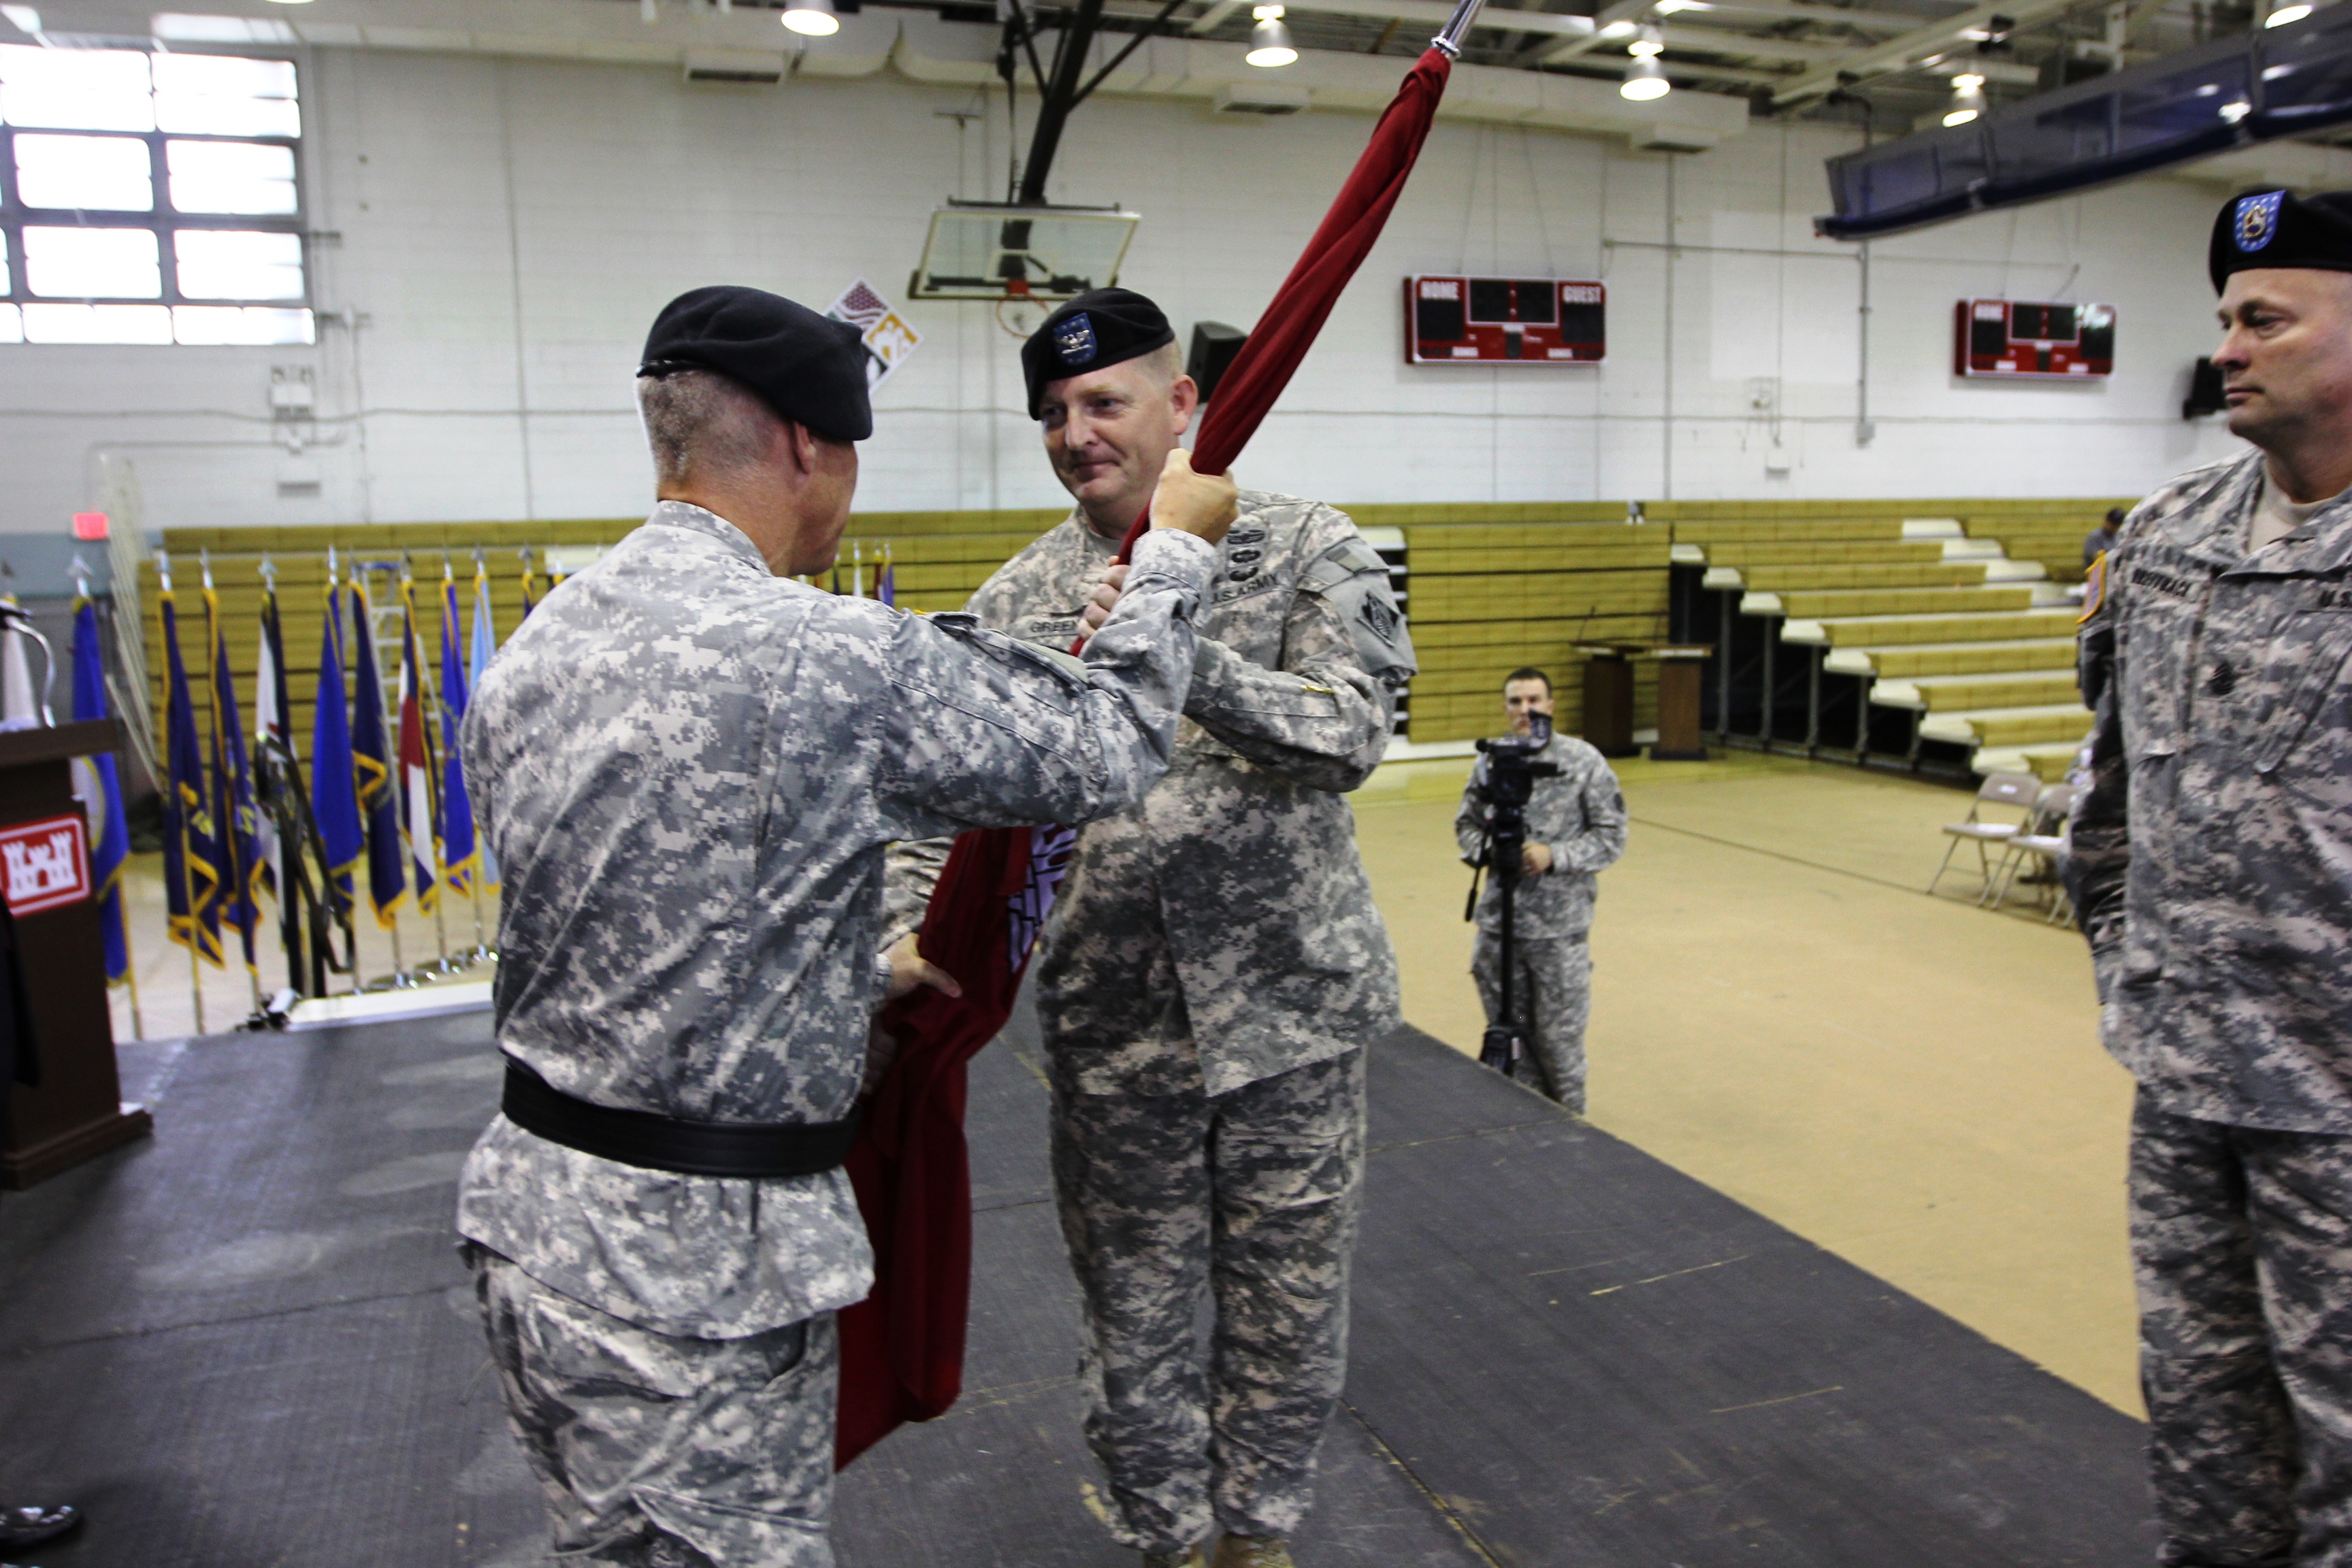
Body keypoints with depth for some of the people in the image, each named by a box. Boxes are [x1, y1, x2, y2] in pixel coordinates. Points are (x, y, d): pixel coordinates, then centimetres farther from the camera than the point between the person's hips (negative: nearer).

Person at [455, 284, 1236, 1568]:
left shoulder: (526, 655, 3)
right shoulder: (837, 659, -22)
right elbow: (1107, 751, -10)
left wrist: (862, 970, 22)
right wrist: (1172, 550, 5)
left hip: (525, 1203, 9)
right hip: (690, 1266, -8)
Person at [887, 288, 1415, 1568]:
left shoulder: (1307, 550, -4)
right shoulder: (1019, 597, 1)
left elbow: (1354, 733, -17)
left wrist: (1186, 655, -30)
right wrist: (911, 933, -18)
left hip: (1290, 1006, -1)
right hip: (1110, 1023, 2)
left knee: (1287, 1307, 15)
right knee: (1133, 1314, 16)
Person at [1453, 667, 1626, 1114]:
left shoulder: (1584, 762, -5)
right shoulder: (1489, 763, 4)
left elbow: (1611, 837, -3)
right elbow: (1466, 823, 16)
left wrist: (1554, 856, -16)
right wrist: (1484, 849, -6)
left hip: (1559, 926, -3)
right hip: (1498, 922, 3)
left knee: (1559, 1036, 5)